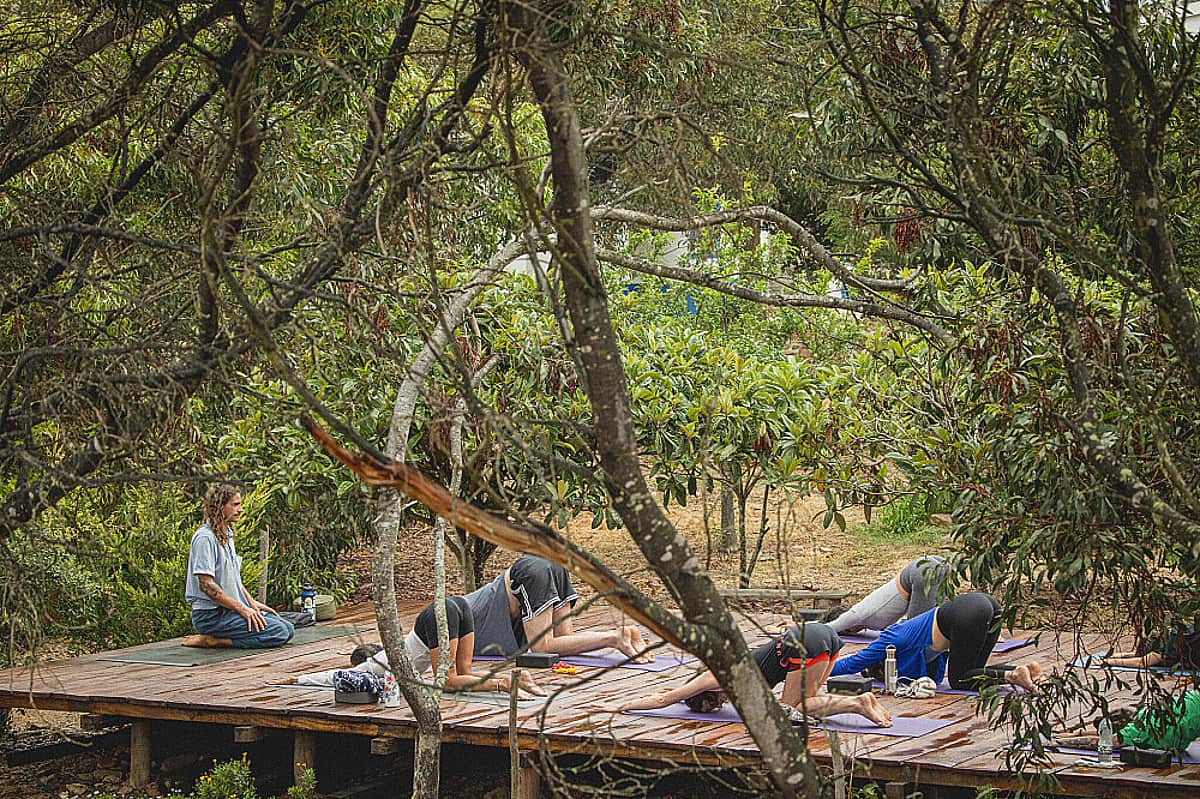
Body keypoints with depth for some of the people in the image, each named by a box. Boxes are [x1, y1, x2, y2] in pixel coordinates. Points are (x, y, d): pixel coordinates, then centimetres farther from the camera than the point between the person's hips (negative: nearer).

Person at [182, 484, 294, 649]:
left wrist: (252, 603, 13)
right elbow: (206, 585, -22)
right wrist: (241, 608, -18)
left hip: (230, 609, 10)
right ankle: (210, 640, -14)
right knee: (278, 633, -20)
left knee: (288, 629, 3)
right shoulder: (205, 538, -16)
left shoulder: (226, 535, 16)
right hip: (211, 615, -10)